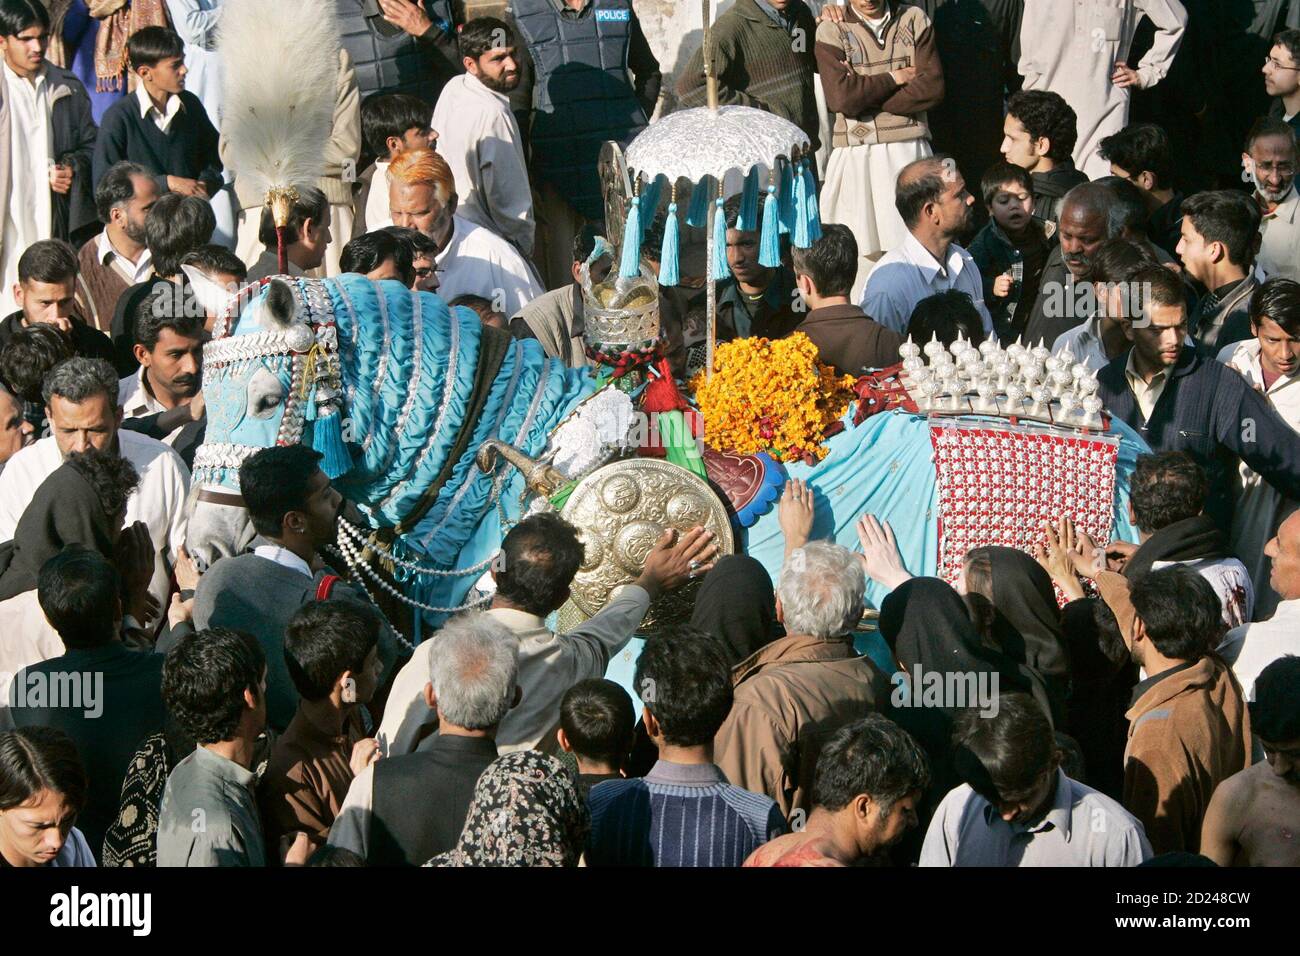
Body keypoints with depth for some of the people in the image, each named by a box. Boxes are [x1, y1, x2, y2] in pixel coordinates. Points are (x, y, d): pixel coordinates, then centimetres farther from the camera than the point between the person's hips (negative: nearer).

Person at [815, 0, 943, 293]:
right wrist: (895, 78, -5)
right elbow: (840, 97, -12)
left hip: (909, 149, 1)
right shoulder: (831, 31, 2)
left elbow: (932, 88, -4)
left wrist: (864, 96, -8)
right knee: (863, 250, -3)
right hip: (856, 155, -1)